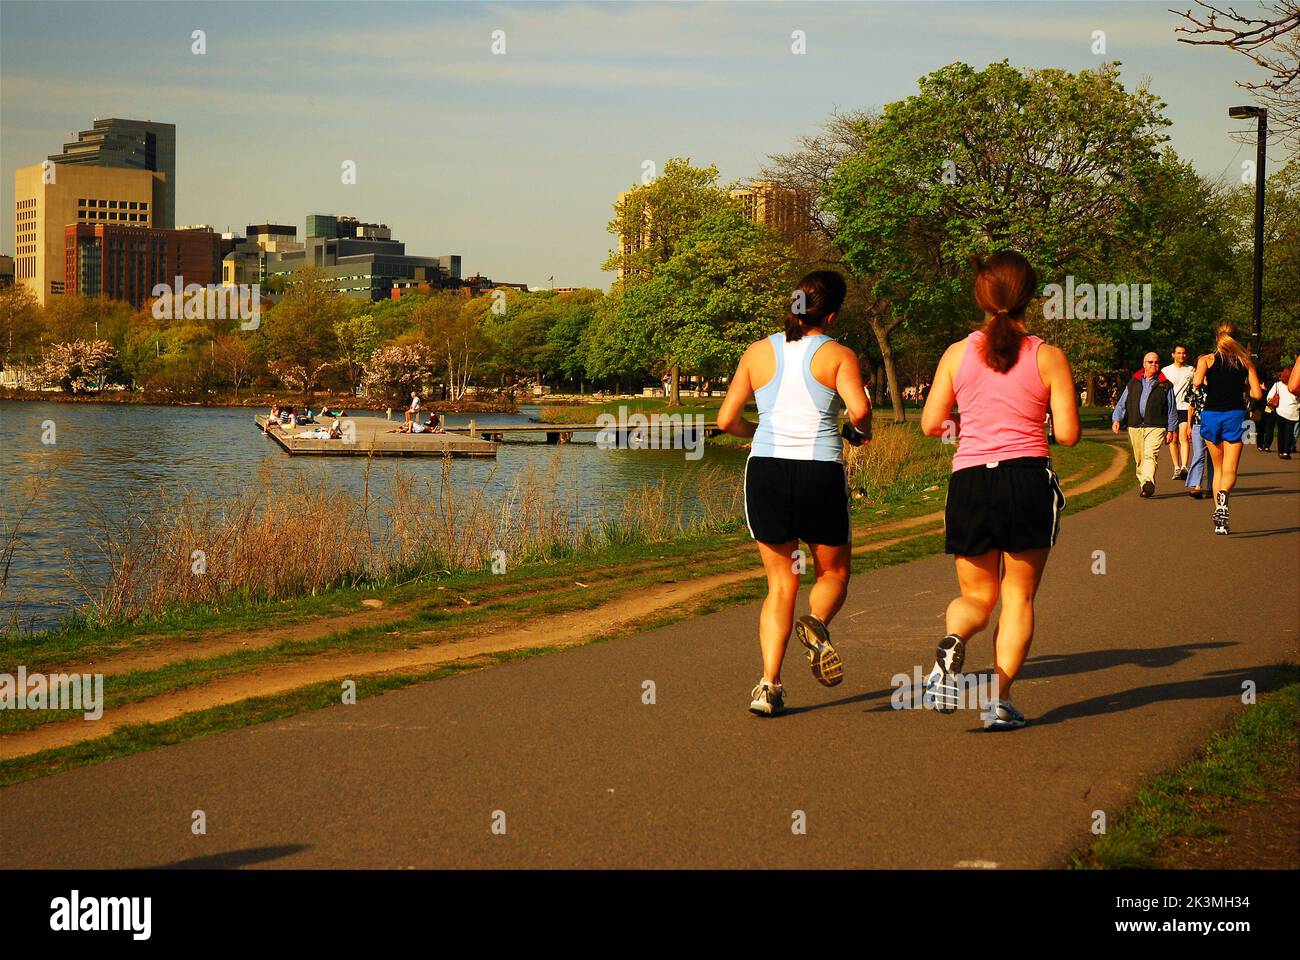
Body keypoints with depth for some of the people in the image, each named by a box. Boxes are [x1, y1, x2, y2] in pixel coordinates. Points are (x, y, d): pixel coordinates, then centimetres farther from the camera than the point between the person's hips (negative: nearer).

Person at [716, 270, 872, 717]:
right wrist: (859, 430, 6)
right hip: (820, 473, -2)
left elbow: (727, 419, 7)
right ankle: (817, 624, -16)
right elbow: (859, 408, -16)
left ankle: (769, 684, -1)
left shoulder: (758, 353, 9)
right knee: (833, 573, 18)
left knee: (781, 583, 13)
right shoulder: (838, 355, 0)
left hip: (765, 471, 3)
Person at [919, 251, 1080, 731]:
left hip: (969, 479, 2)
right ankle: (1000, 700, 2)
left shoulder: (957, 354, 2)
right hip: (1028, 479, -1)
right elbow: (1068, 434, -2)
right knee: (1018, 596, 11)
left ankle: (952, 641, -17)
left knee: (977, 595, 16)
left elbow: (931, 425, 3)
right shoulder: (1049, 357, -1)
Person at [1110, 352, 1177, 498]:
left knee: (1151, 455, -20)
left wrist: (1171, 430, 8)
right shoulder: (1133, 383, 16)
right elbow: (1122, 403, 16)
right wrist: (1116, 419, 0)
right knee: (1139, 459, 7)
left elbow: (1172, 409, 11)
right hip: (1135, 426, 4)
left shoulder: (1165, 385, 9)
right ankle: (1143, 484, 19)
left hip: (1156, 427, -4)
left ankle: (1148, 483, -34)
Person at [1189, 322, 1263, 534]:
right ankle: (1223, 495, -37)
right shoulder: (1245, 362, 5)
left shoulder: (1206, 360, 1)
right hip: (1235, 415, -1)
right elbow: (1257, 394, 0)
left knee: (1218, 468, 16)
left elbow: (1197, 383, -17)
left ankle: (1219, 521, 12)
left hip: (1211, 415, 1)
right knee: (1230, 471, -2)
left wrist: (1197, 382, 6)